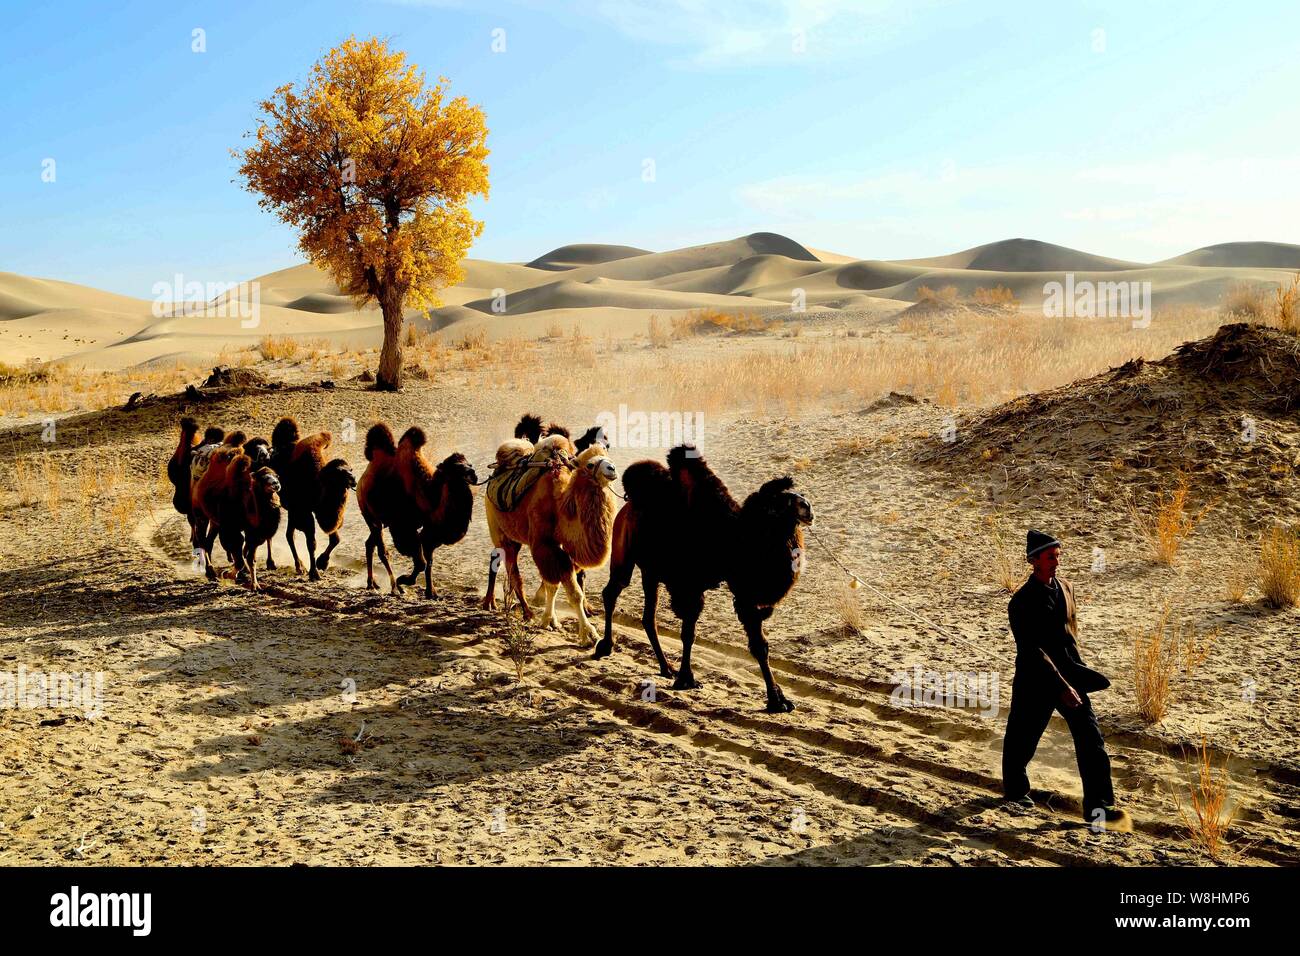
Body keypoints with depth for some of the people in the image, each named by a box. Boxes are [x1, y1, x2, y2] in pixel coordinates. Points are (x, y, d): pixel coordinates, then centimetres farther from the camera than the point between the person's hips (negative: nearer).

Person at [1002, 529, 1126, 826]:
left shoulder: (1065, 587, 4)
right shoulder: (1022, 602, -18)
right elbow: (1033, 651, -22)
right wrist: (1061, 687, -25)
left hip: (1069, 675, 6)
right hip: (1035, 681, -5)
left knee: (1091, 738, -4)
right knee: (1023, 739, 10)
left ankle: (1097, 806, -1)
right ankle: (1015, 789, 37)